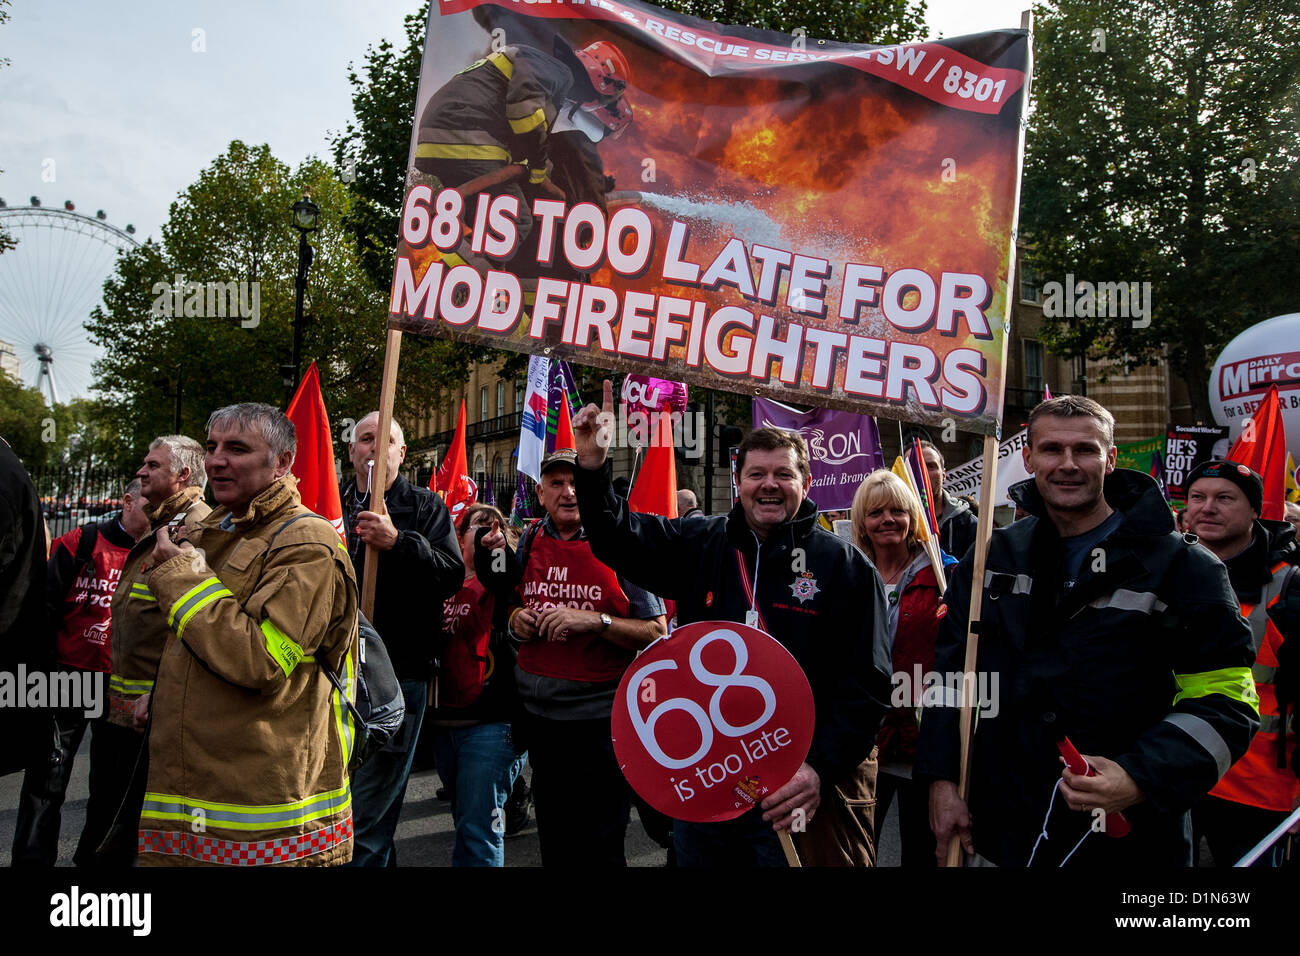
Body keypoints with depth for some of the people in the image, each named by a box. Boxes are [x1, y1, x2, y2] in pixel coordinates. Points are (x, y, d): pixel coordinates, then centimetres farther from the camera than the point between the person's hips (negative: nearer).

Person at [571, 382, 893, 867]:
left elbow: (866, 685, -8)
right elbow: (618, 538, 5)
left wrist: (821, 769, -19)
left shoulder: (844, 564, -4)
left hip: (801, 790, -3)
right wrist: (593, 468, -12)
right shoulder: (699, 545, 5)